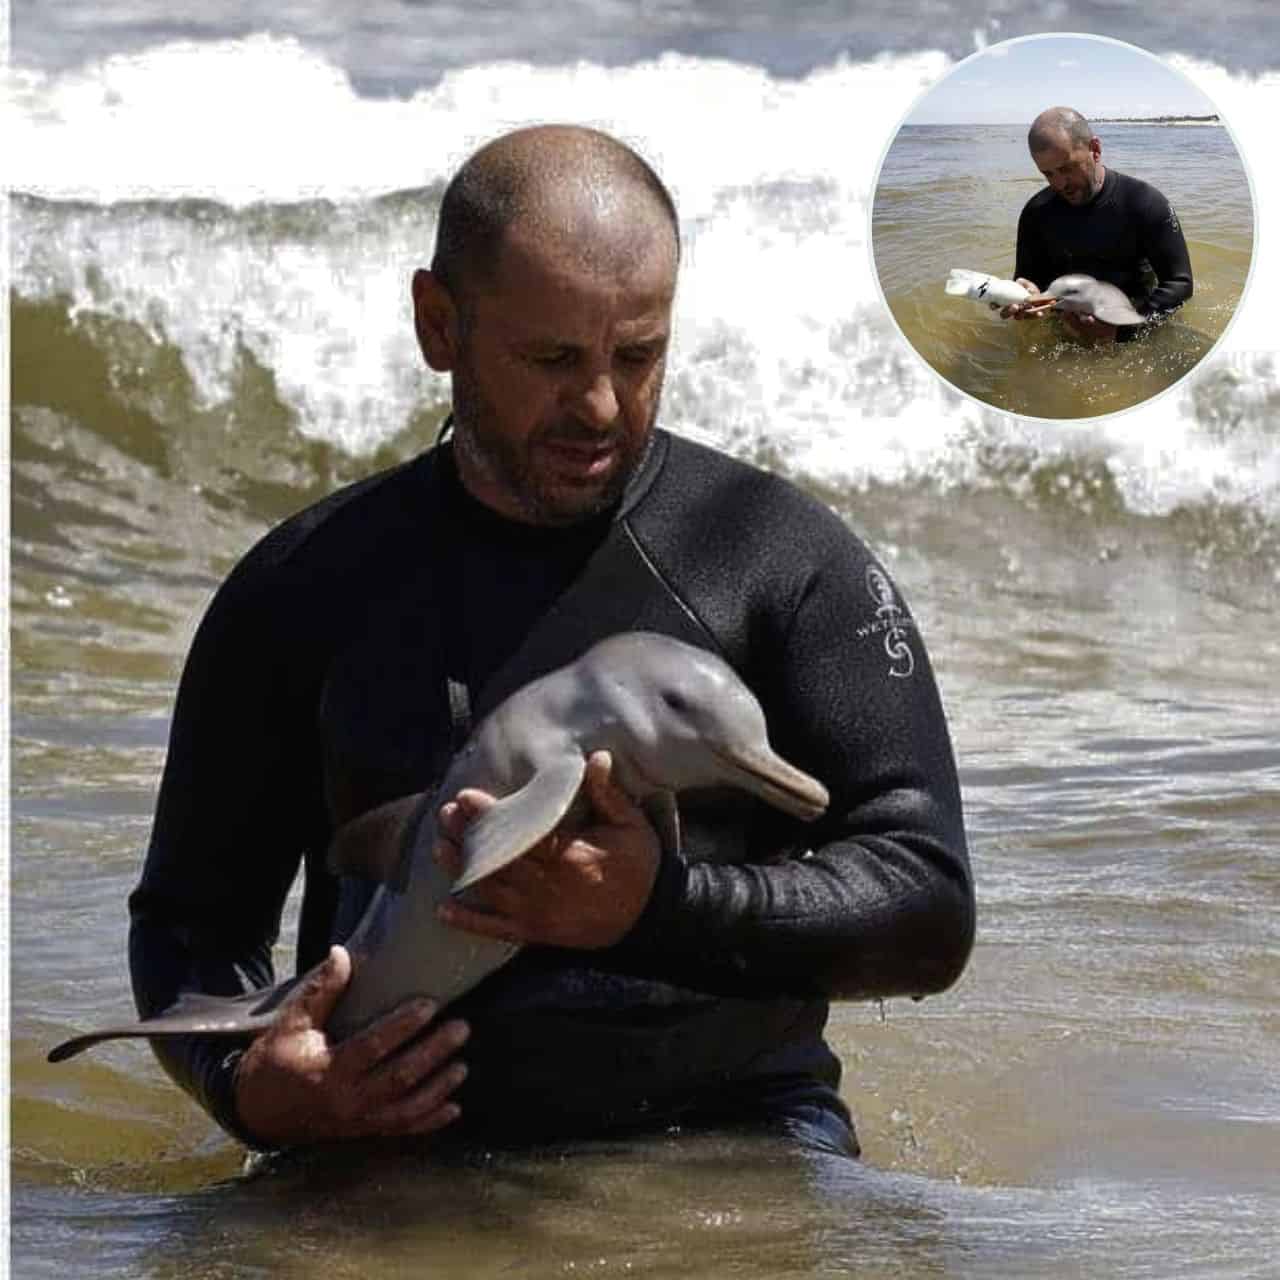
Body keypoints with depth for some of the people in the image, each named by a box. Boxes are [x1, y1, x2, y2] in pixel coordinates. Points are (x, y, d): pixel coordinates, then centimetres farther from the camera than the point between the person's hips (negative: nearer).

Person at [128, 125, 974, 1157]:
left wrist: (658, 908, -18)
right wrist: (245, 1087, -6)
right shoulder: (308, 587, 11)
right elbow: (191, 921, 18)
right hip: (405, 1165, 2)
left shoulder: (786, 559, 5)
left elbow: (927, 915, -1)